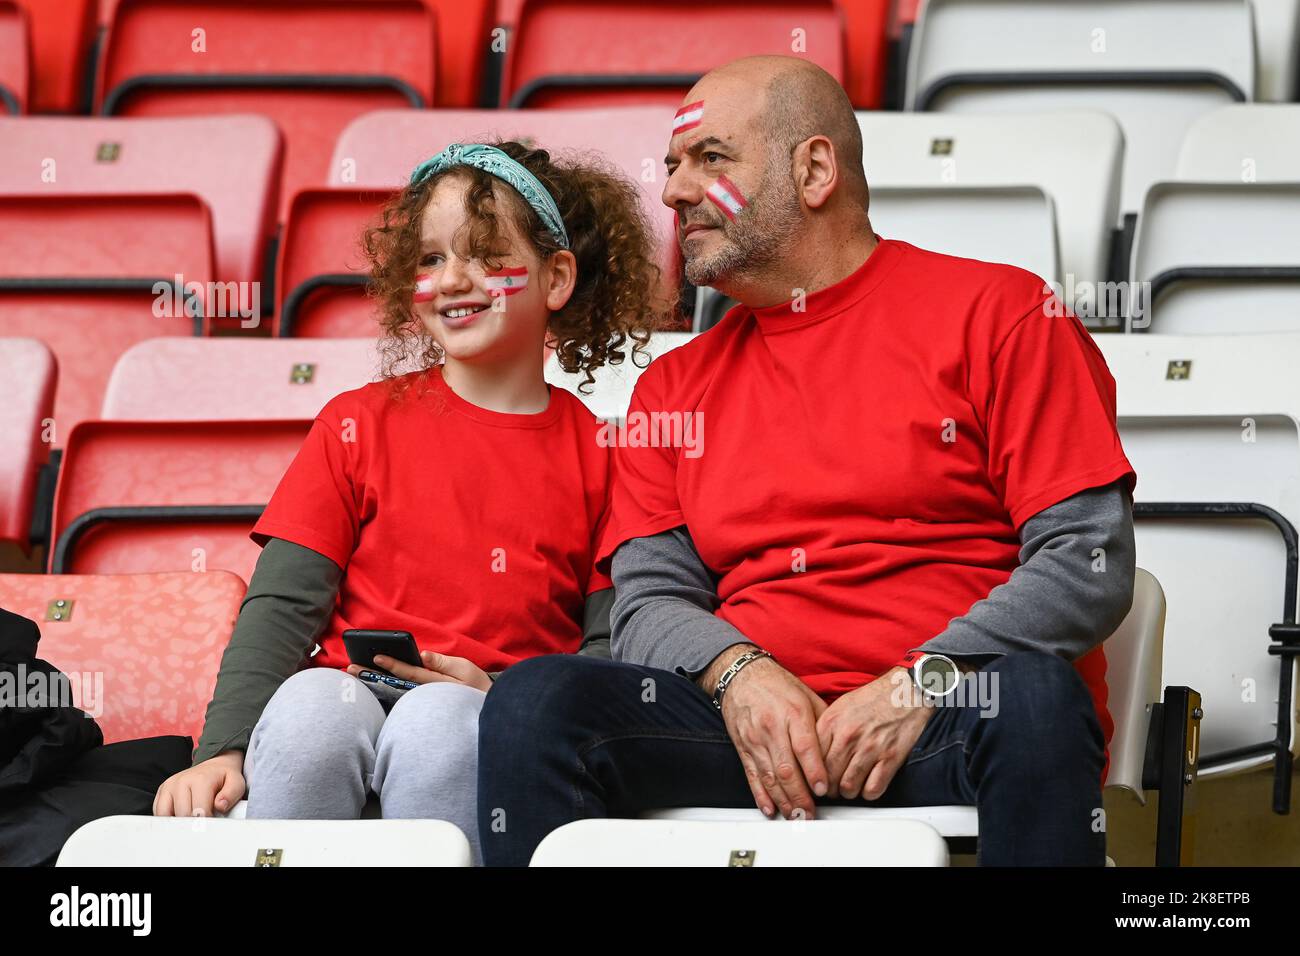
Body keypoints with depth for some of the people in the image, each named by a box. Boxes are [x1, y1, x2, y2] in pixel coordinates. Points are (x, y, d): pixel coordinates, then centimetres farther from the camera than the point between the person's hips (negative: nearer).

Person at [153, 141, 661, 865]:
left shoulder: (598, 453, 11)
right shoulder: (362, 424, 13)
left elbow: (613, 646, 6)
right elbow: (281, 606, 5)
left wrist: (503, 697, -14)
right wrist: (223, 749, -11)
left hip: (494, 724, 0)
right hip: (353, 702, 0)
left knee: (438, 719, -36)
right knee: (310, 701, -35)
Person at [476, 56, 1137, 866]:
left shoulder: (999, 314, 5)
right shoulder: (675, 387, 20)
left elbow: (1091, 561, -3)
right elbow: (649, 597, 13)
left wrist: (922, 685, -16)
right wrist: (737, 672, -11)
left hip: (944, 723, -3)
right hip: (752, 729, 3)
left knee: (1031, 697, -38)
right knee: (535, 701, -22)